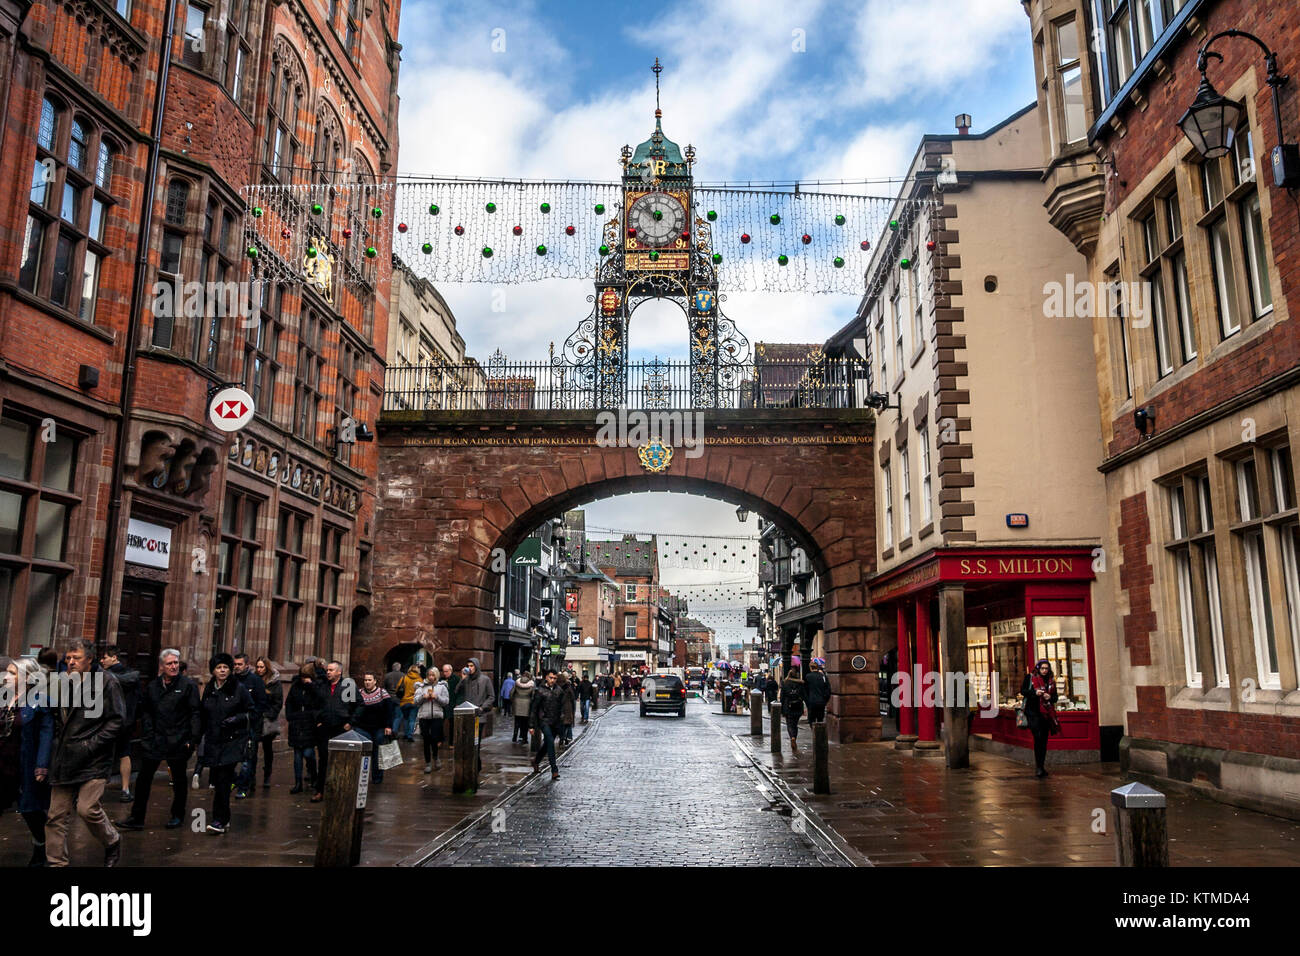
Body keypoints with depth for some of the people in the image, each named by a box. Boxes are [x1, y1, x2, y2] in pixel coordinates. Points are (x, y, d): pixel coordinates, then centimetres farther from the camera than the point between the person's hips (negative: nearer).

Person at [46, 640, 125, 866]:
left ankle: (112, 841, 15)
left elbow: (116, 721, -9)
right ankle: (56, 862, 15)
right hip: (65, 760, 6)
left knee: (87, 808, -11)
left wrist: (90, 745, -14)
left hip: (94, 761, -6)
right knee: (57, 814, 4)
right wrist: (59, 741, 13)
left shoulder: (106, 682, -7)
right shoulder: (65, 684, 14)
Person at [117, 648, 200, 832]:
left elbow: (196, 713, -5)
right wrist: (147, 735, 4)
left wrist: (193, 739, -11)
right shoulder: (152, 686, 9)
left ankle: (177, 816, 22)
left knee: (178, 779, 8)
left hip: (178, 741, -3)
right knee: (143, 778, 0)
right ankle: (137, 817, 9)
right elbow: (145, 712, 16)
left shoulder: (189, 685, -3)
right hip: (154, 740, 3)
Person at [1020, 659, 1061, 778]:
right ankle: (1038, 767, -11)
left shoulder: (1051, 681, 12)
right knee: (1038, 737, -15)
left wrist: (1050, 697, -7)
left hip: (1046, 713, 4)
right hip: (1033, 712, -4)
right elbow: (1022, 691, -1)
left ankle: (1041, 766, 15)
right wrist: (1035, 692, -16)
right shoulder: (1029, 677, 2)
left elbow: (1055, 697, 15)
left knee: (1044, 740, 6)